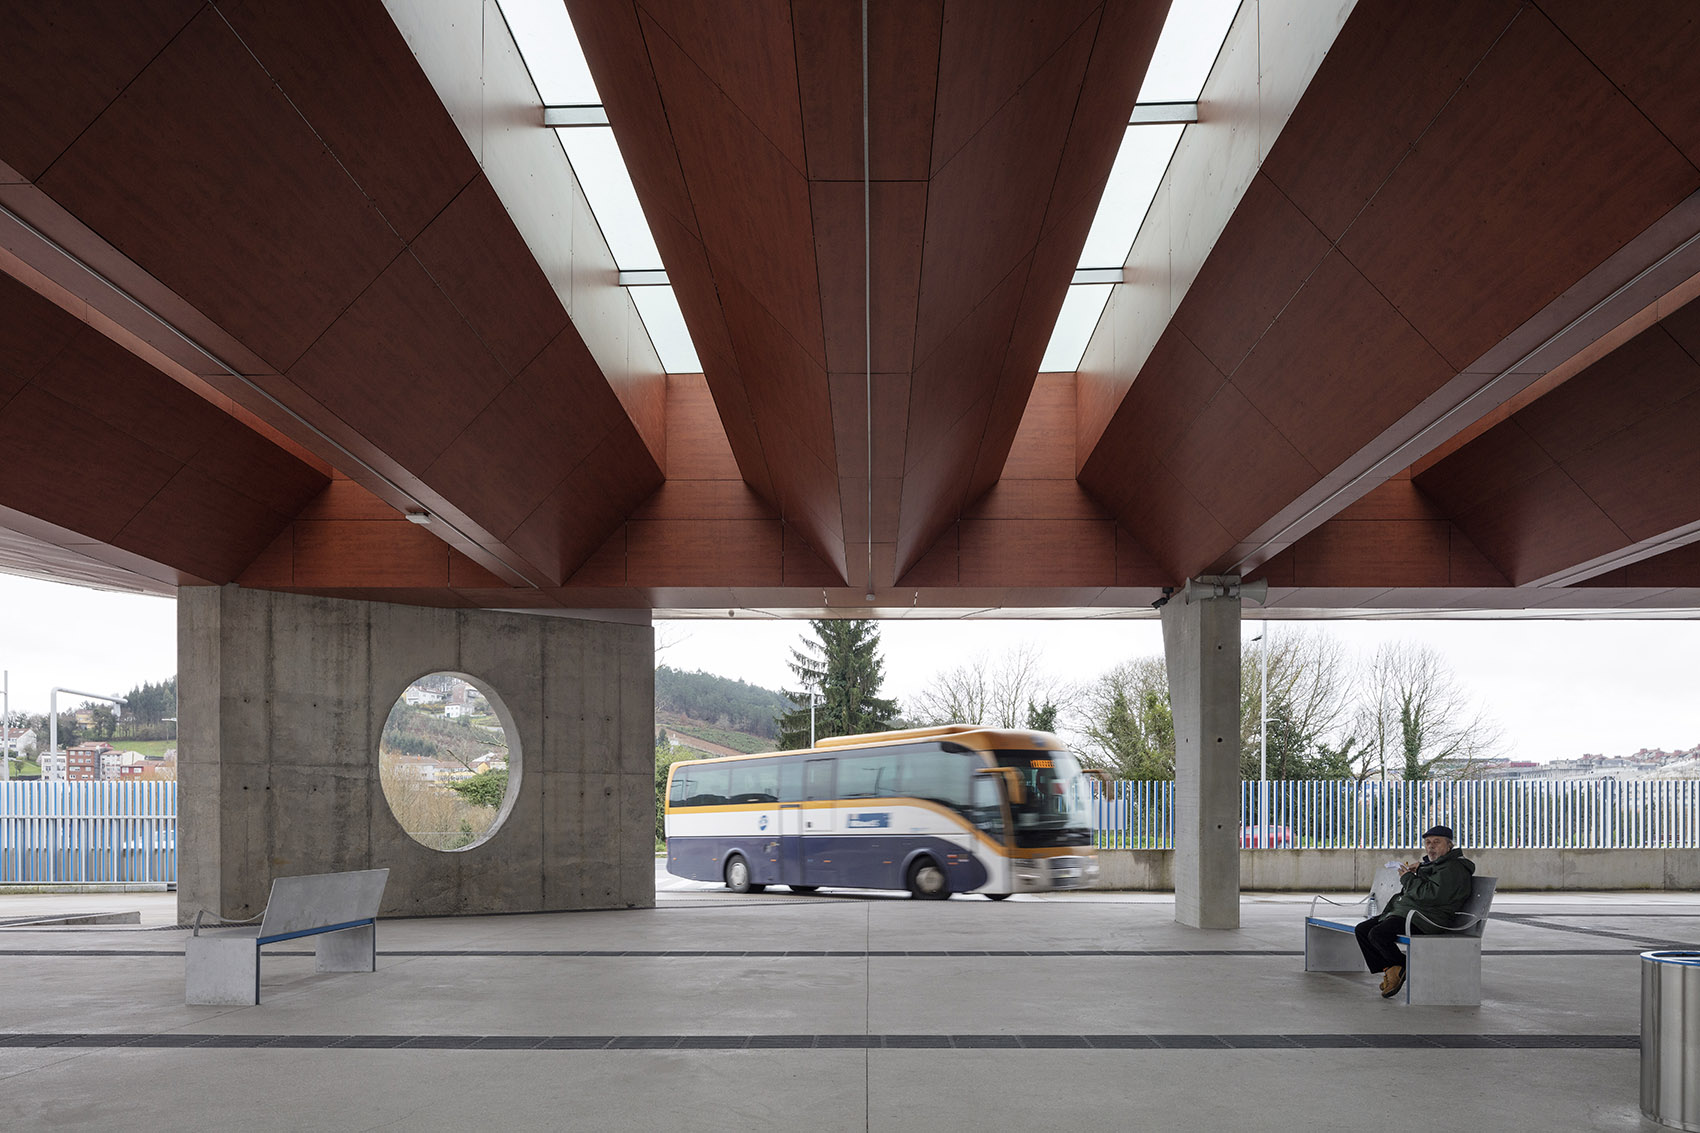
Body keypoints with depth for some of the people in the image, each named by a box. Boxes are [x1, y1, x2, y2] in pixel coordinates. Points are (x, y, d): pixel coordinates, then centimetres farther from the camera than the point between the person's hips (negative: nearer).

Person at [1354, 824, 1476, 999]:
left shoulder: (1453, 868, -10)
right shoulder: (1431, 864, 22)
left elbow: (1433, 895, -24)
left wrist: (1408, 879, -11)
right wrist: (1418, 871, 12)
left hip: (1424, 919, -11)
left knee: (1378, 934, -27)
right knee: (1362, 930, 2)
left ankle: (1402, 967, -4)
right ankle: (1389, 969, 2)